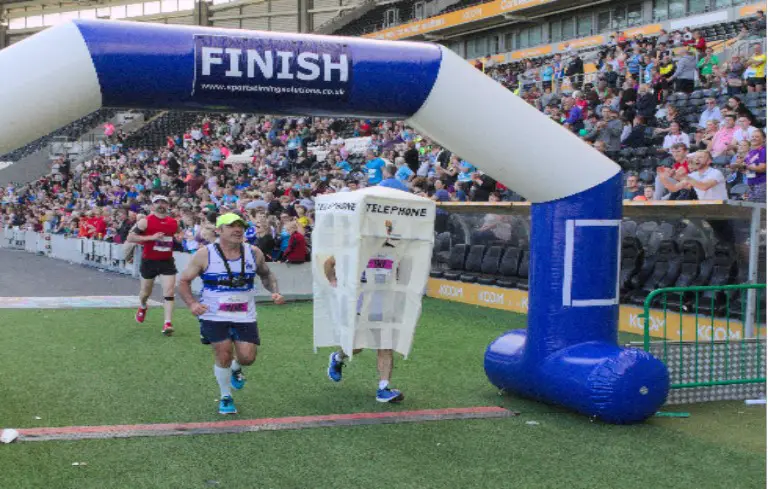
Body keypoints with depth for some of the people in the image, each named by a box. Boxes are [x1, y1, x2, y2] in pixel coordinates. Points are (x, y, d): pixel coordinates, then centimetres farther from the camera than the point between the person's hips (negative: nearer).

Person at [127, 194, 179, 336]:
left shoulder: (174, 223, 4)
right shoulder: (146, 221, -10)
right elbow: (130, 237, -16)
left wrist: (180, 238, 6)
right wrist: (151, 237, -23)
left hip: (167, 261, 2)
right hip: (149, 261, -2)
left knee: (169, 291, -12)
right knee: (146, 291, 17)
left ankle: (167, 324, -12)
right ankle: (142, 307, 51)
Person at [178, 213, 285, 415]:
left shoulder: (254, 253, 1)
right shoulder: (205, 254, -8)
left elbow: (266, 275, 19)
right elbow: (184, 281, -1)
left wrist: (274, 292, 0)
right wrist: (192, 303, -17)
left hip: (245, 316, 3)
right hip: (214, 316, -2)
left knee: (247, 358, -3)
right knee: (223, 356, -6)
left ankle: (236, 368, 36)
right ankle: (225, 397, 19)